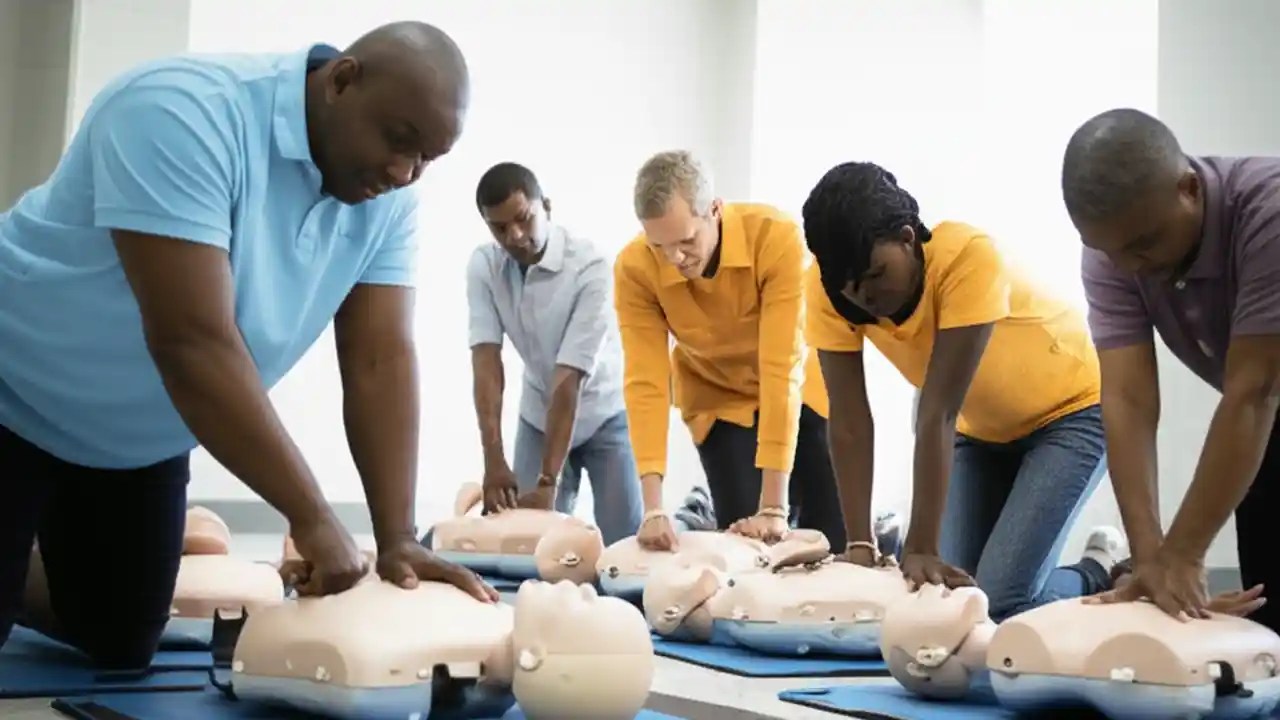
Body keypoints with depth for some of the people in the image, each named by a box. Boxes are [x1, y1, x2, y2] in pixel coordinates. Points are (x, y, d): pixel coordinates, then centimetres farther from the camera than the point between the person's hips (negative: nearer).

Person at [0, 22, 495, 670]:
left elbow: (383, 361, -14)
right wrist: (312, 519, -35)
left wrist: (398, 539, -23)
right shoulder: (188, 113, -31)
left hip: (140, 441, 7)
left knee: (122, 649, 11)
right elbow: (192, 342, -36)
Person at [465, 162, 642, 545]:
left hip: (605, 414, -3)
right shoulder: (483, 266, -15)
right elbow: (486, 361, -21)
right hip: (539, 416, 4)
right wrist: (493, 460, -32)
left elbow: (569, 379, -32)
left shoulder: (589, 266, -29)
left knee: (625, 544, -8)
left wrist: (548, 481, -35)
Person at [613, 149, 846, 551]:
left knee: (839, 545, -2)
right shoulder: (634, 269, -26)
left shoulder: (777, 238, -33)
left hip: (800, 390, -1)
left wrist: (774, 505, -36)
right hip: (720, 402, 1)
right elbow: (645, 383, -27)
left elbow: (782, 369, -35)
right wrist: (653, 508, -36)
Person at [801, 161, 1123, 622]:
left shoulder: (968, 256, -34)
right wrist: (860, 544, -29)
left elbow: (939, 413, -36)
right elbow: (849, 422, -21)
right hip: (981, 428, 6)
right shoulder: (828, 286, -21)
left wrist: (921, 548, -36)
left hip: (1068, 411, -5)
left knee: (1001, 599, -18)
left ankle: (1099, 576, 12)